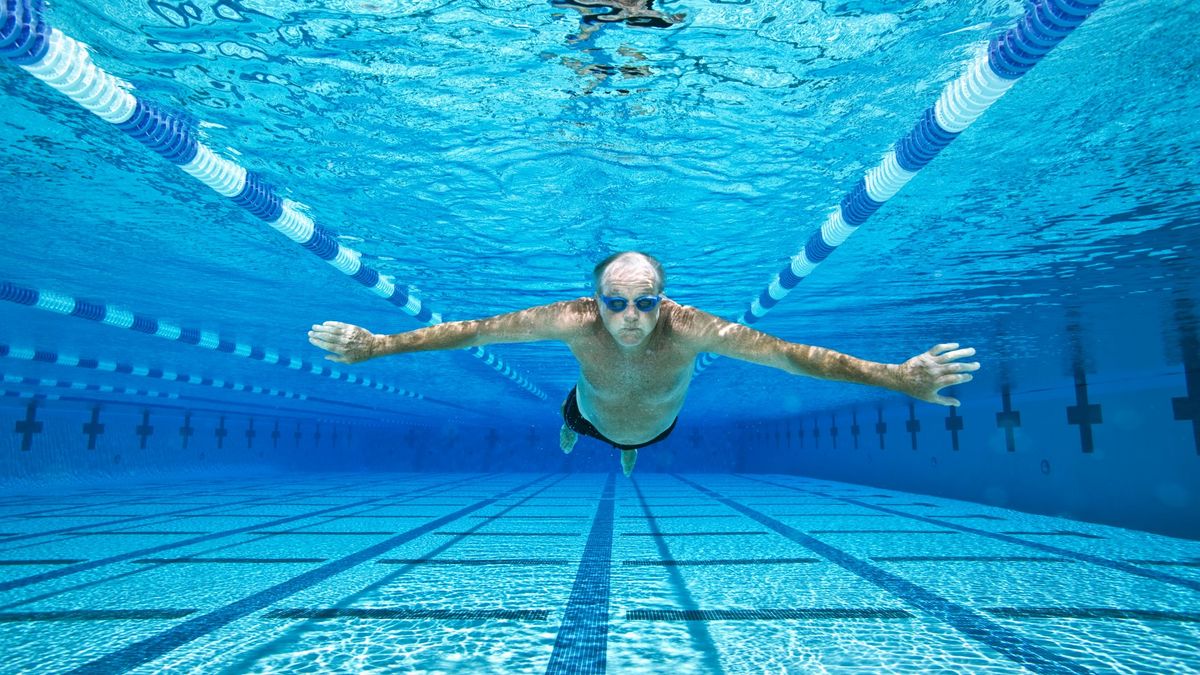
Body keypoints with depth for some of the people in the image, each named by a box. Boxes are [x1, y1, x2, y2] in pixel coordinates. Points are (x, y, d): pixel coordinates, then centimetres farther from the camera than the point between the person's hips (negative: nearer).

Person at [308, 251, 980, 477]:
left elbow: (790, 353, -45)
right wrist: (378, 345, -35)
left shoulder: (692, 328, -45)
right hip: (594, 416, -1)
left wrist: (898, 377, -49)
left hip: (658, 425, 2)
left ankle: (633, 452, 74)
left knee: (644, 436, 36)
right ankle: (571, 427, 71)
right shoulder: (575, 321, -43)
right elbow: (478, 329, -37)